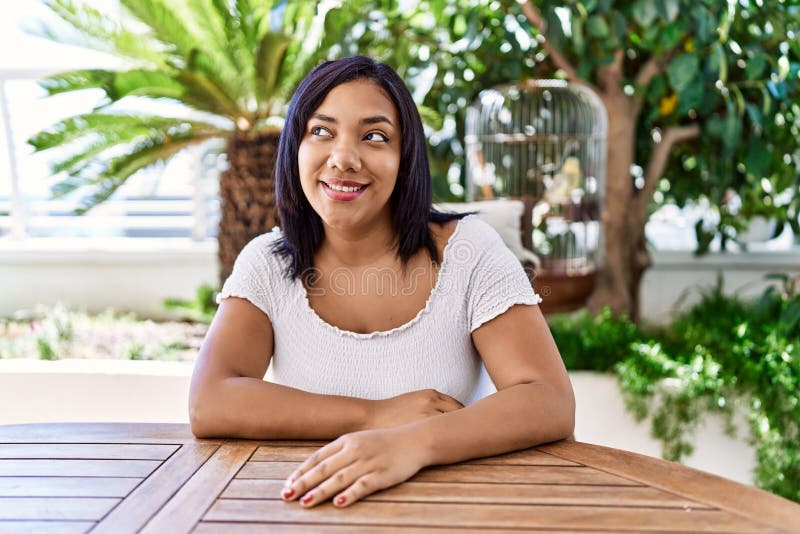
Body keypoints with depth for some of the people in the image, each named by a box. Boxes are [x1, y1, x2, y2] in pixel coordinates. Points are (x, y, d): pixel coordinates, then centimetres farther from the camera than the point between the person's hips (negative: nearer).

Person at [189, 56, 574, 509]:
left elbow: (552, 403, -16)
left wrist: (414, 441, -32)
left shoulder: (470, 249, -8)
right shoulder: (267, 262, -2)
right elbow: (209, 404, -13)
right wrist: (375, 416, -20)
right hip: (303, 503, 2)